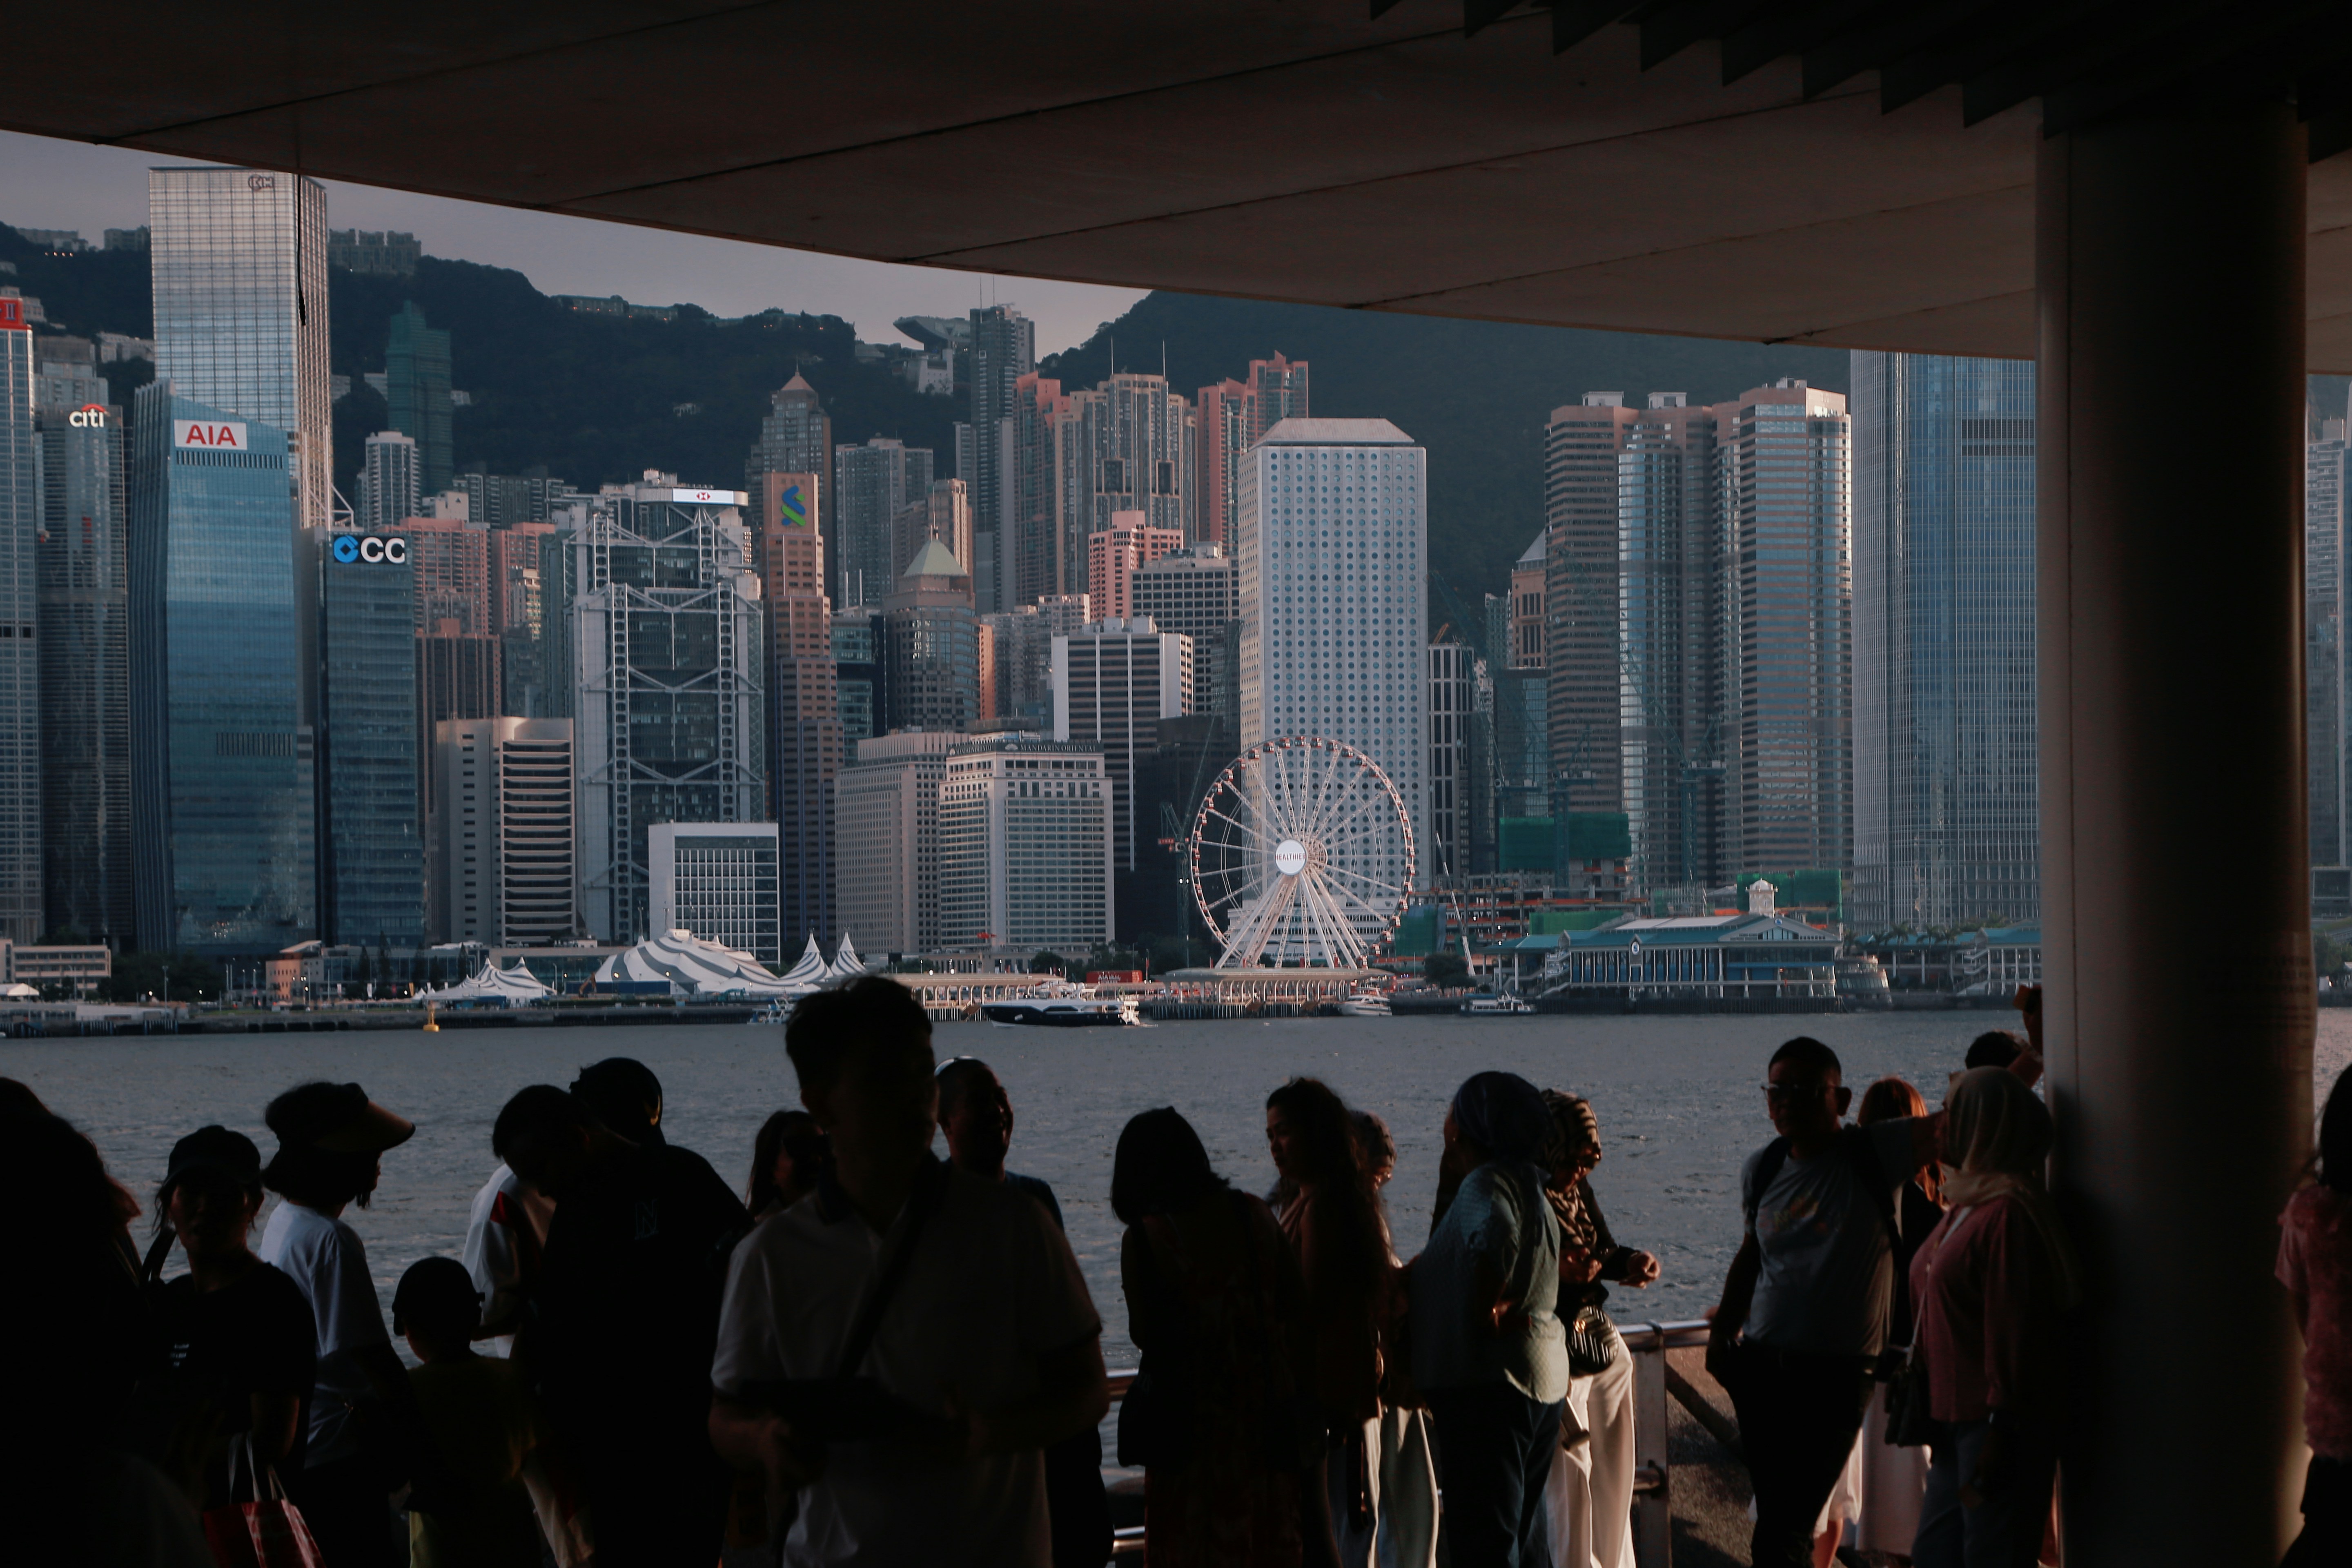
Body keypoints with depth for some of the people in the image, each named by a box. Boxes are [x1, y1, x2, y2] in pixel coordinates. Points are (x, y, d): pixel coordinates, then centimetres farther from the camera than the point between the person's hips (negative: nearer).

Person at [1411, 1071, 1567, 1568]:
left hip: (1487, 1385, -10)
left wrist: (1486, 1311, -25)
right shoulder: (1528, 1183, 16)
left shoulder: (1484, 1183, -15)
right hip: (1541, 1384, 10)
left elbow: (1496, 1235, -37)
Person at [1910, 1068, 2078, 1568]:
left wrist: (1997, 1433, -22)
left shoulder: (2008, 1212, -18)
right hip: (1960, 1417, 11)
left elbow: (2014, 1331, -22)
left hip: (1997, 1423, -11)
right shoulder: (1970, 1201, 15)